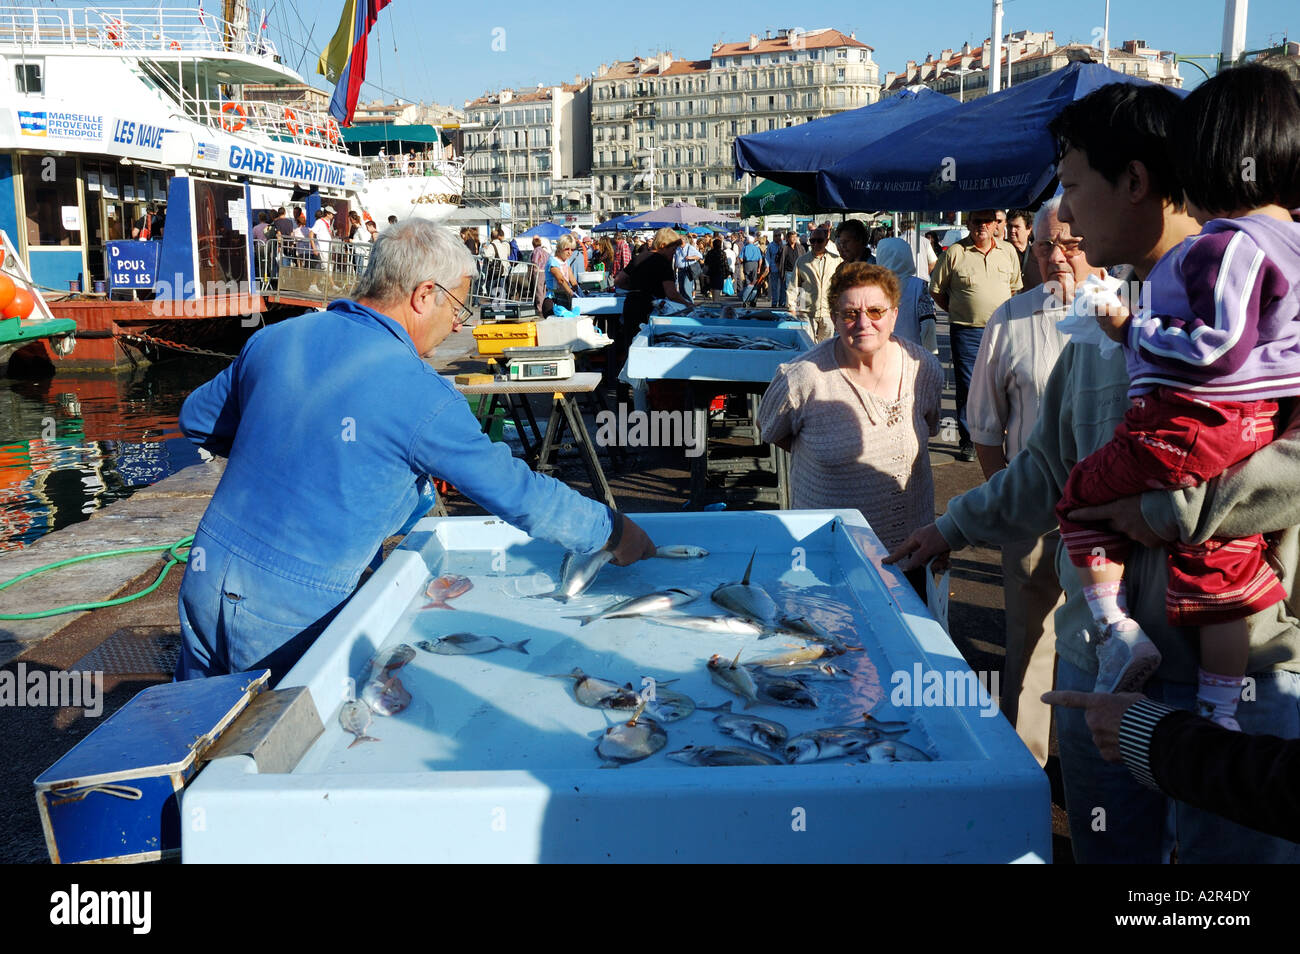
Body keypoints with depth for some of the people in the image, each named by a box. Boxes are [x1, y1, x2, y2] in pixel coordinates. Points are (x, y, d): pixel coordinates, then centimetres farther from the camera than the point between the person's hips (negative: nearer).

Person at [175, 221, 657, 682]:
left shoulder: (273, 338, 1)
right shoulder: (419, 395, -18)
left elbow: (197, 420, 16)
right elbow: (517, 493, -12)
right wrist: (611, 531, 2)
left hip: (205, 583, 6)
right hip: (294, 616, -6)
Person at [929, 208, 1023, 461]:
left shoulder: (1008, 251, 8)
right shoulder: (954, 253, -2)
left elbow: (1015, 287, 20)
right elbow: (937, 290, 4)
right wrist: (957, 312, 0)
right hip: (966, 332, -3)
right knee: (967, 387, -1)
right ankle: (968, 440, 10)